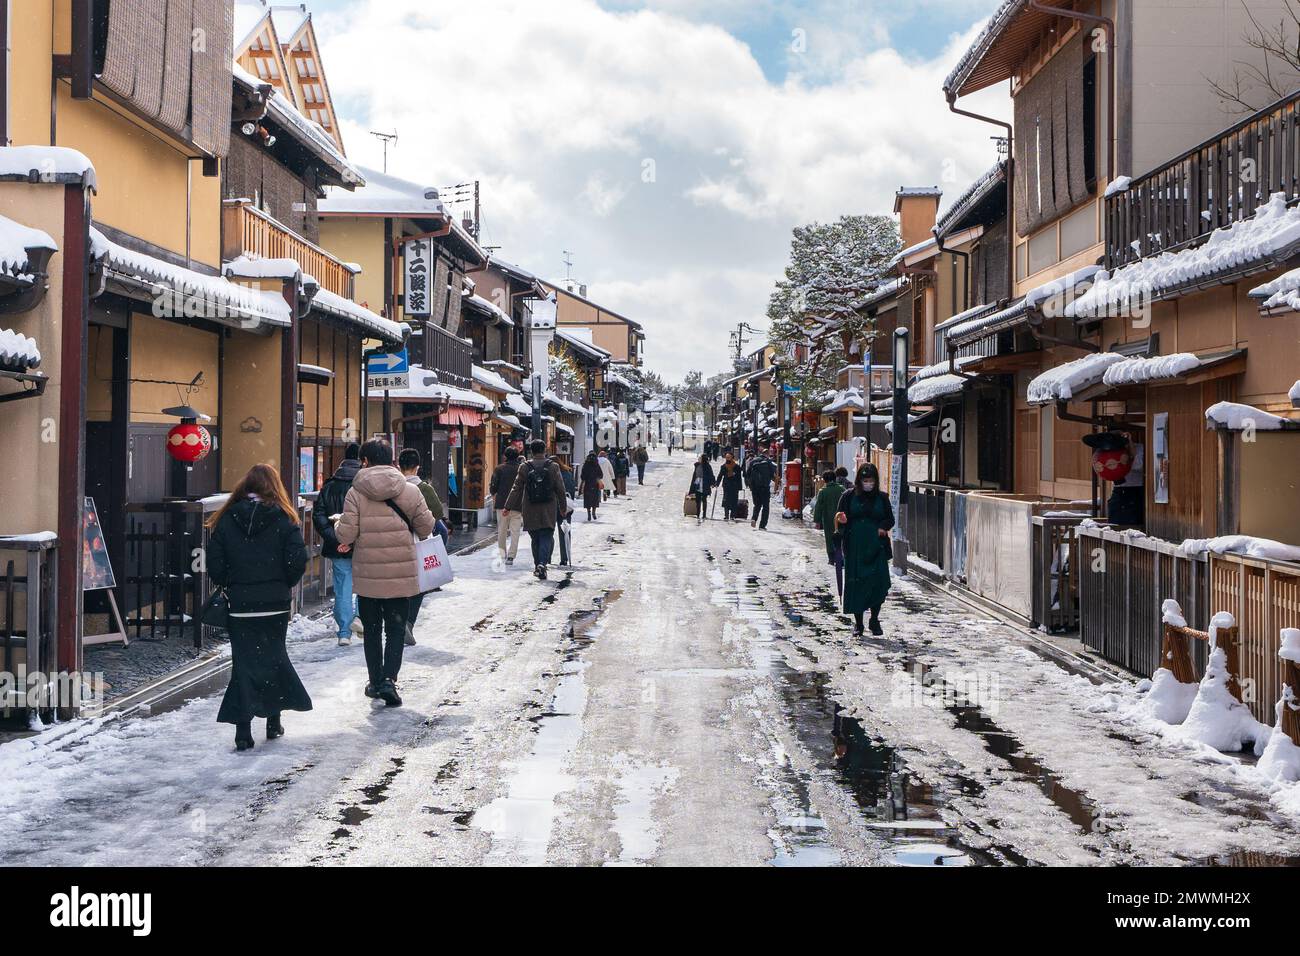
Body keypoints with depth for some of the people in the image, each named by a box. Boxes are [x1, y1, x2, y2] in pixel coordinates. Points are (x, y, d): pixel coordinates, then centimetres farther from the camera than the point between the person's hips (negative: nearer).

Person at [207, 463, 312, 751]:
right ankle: (273, 721, 21)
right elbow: (298, 560, -11)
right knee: (274, 658, 16)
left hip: (239, 605, 0)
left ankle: (243, 730, -4)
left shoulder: (227, 520, -1)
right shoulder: (283, 519, -5)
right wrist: (283, 584, 6)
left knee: (244, 663, 3)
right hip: (275, 604, 0)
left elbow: (214, 564, -3)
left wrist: (229, 586, 13)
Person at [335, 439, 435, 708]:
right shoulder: (409, 490, -4)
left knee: (372, 629, 16)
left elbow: (346, 535, -11)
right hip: (401, 574, 0)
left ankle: (376, 682, 22)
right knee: (396, 629, 8)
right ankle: (389, 679, -9)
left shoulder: (355, 493, -7)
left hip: (367, 574, 0)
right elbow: (426, 527, -1)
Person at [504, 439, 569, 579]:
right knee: (546, 538, -1)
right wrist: (563, 507, 13)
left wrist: (508, 507, 7)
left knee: (535, 539, 14)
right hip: (548, 511, -1)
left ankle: (537, 566, 17)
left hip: (530, 511, 1)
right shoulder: (553, 467, -3)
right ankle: (542, 564, -19)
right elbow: (560, 489, 1)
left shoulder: (524, 467, -2)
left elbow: (517, 489, 0)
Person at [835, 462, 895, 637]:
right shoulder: (849, 496, 3)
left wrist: (883, 527, -7)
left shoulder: (882, 497, 7)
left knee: (879, 582, -10)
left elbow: (890, 519, 14)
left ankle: (874, 619, 8)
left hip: (876, 547, 1)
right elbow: (839, 518, 5)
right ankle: (858, 623, 11)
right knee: (856, 583, 0)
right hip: (854, 547, -1)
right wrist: (841, 520, -18)